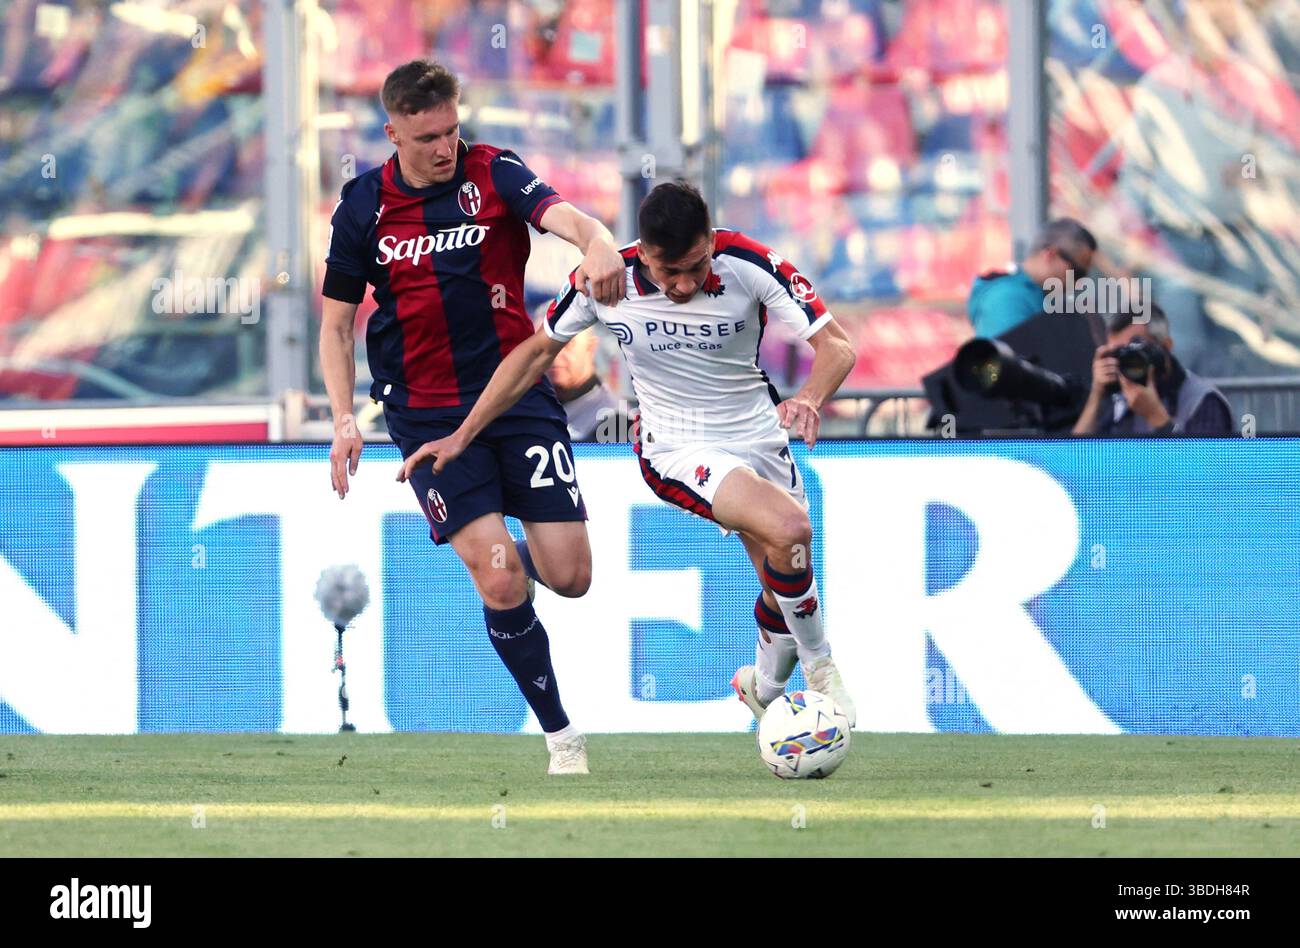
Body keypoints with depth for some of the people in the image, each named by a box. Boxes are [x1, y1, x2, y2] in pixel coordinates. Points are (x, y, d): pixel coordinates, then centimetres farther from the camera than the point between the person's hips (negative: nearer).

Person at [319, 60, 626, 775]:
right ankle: (560, 734, 0)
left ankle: (507, 550, 32)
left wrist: (598, 242, -47)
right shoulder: (363, 206, 1)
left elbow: (563, 214, -23)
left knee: (569, 575, -5)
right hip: (427, 414, -1)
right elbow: (335, 323, 8)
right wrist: (344, 420, -5)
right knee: (499, 580, -14)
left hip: (518, 391, 1)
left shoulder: (494, 174, -3)